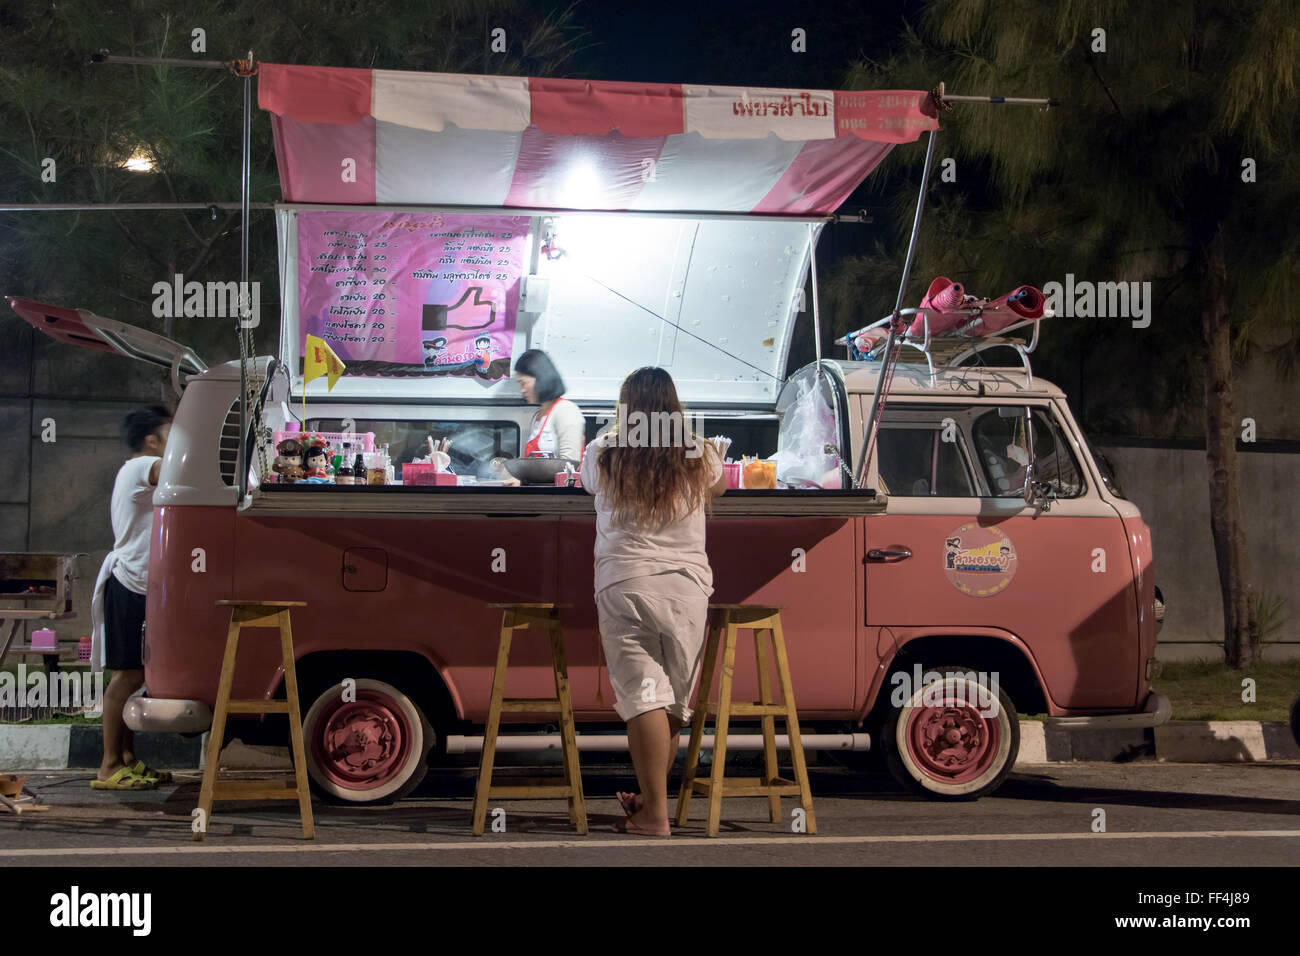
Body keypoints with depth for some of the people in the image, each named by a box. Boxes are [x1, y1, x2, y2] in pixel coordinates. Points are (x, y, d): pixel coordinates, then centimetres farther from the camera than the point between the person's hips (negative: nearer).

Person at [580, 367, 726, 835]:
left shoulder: (603, 455, 1)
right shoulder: (698, 456, 5)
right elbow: (720, 486, 28)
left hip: (625, 585, -2)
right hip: (688, 586, 2)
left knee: (644, 695, -7)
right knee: (675, 699, 11)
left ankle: (655, 815, -12)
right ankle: (652, 798, 23)